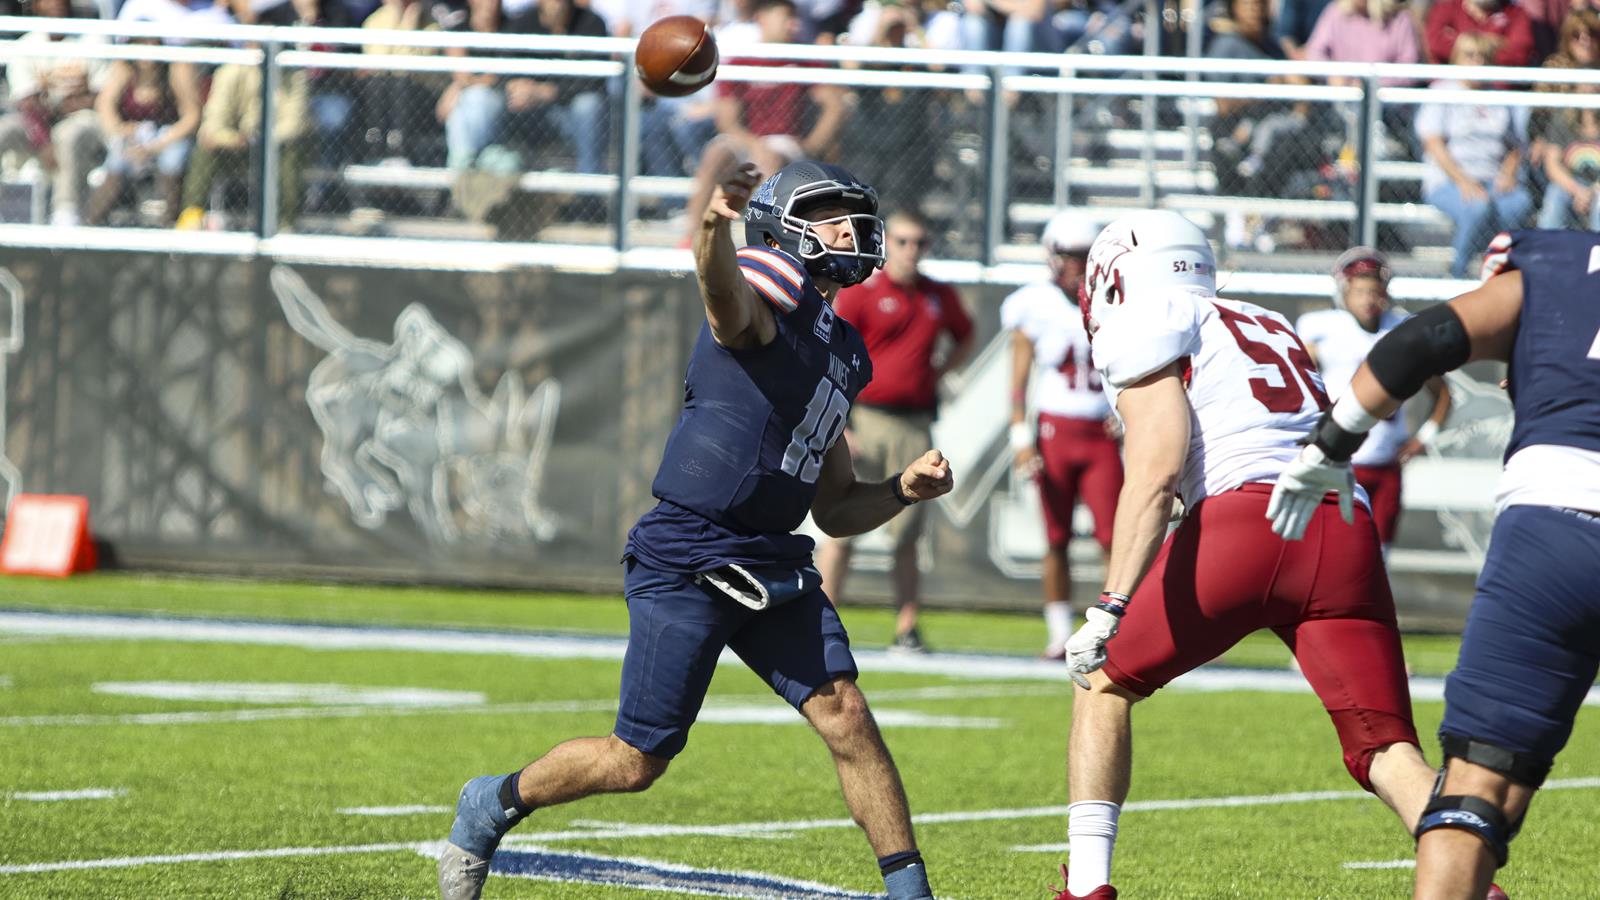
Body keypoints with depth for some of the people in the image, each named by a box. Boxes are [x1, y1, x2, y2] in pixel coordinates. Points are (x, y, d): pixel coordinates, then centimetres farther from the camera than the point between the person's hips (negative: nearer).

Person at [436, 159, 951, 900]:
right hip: (684, 561, -7)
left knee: (845, 716, -9)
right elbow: (721, 285, -38)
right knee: (637, 762, 1)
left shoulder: (844, 353, 16)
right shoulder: (762, 301, -9)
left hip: (771, 564, 7)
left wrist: (903, 489, 2)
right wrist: (715, 224, -61)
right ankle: (493, 806, 25)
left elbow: (835, 509, 22)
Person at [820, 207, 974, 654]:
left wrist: (938, 371, 13)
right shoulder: (858, 293, -3)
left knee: (907, 533, 5)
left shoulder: (941, 297, 12)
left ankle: (907, 629, 8)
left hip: (915, 426, 4)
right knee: (843, 527, -5)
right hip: (864, 419, -4)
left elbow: (964, 339, 32)